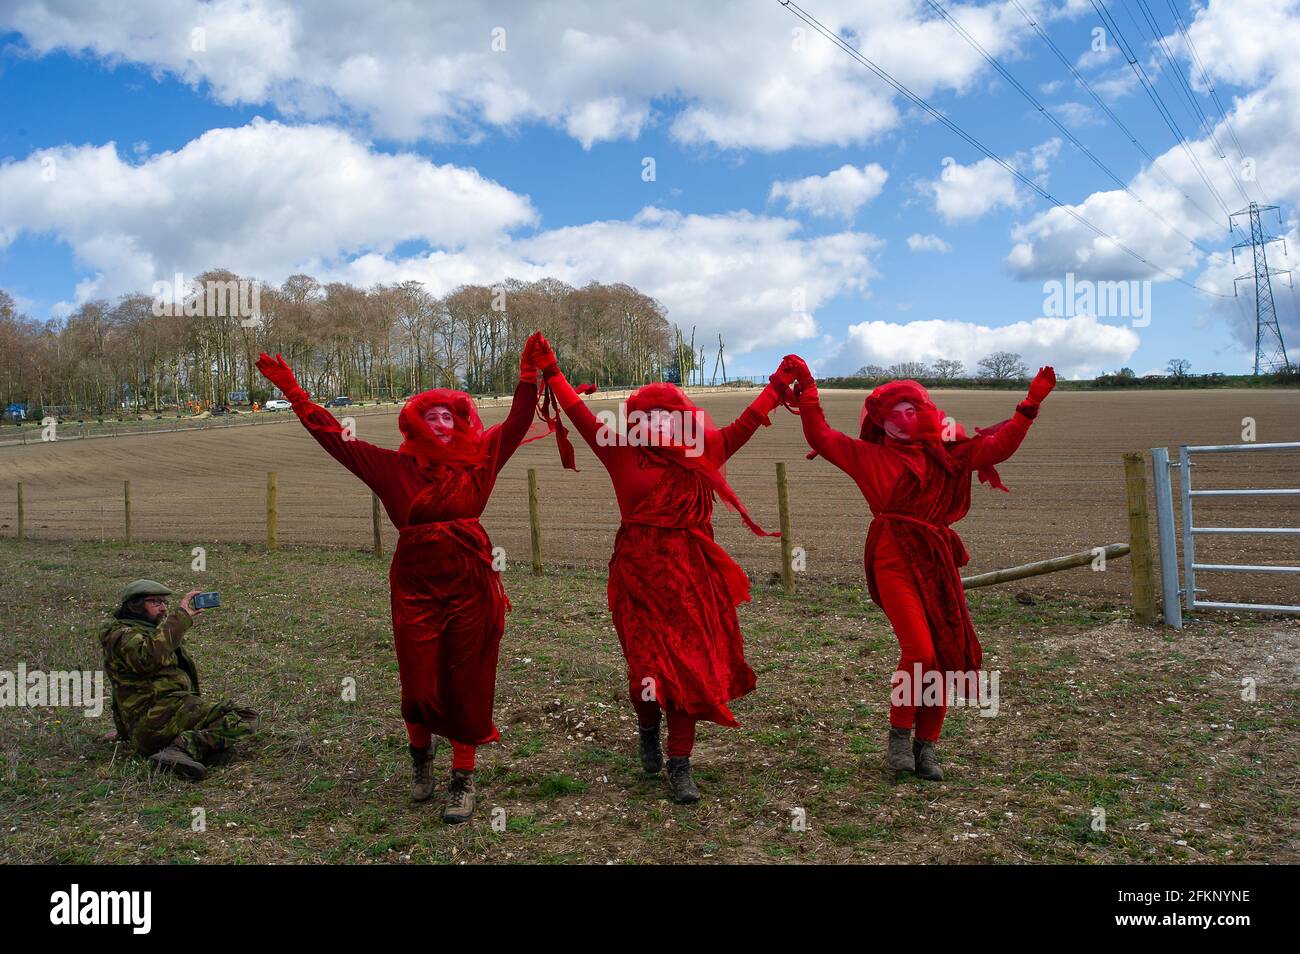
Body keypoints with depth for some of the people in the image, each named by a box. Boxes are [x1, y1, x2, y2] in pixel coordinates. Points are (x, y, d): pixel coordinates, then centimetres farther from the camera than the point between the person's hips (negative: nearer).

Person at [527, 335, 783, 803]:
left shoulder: (704, 451, 8)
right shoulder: (622, 452, 4)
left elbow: (743, 425, 17)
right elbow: (582, 417, 6)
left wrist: (777, 386, 21)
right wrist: (552, 372, 6)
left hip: (691, 572, 1)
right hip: (639, 573, -1)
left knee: (690, 664, -1)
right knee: (649, 662, -1)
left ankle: (680, 764, 8)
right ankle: (648, 730, 31)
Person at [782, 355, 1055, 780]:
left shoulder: (945, 453, 18)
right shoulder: (869, 455, 10)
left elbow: (997, 446, 18)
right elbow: (821, 438, 5)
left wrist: (1030, 405, 13)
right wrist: (807, 390, 1)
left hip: (937, 560, 4)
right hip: (894, 558, -4)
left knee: (949, 654, 0)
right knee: (920, 651, -17)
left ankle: (926, 745, 15)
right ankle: (899, 733, 5)